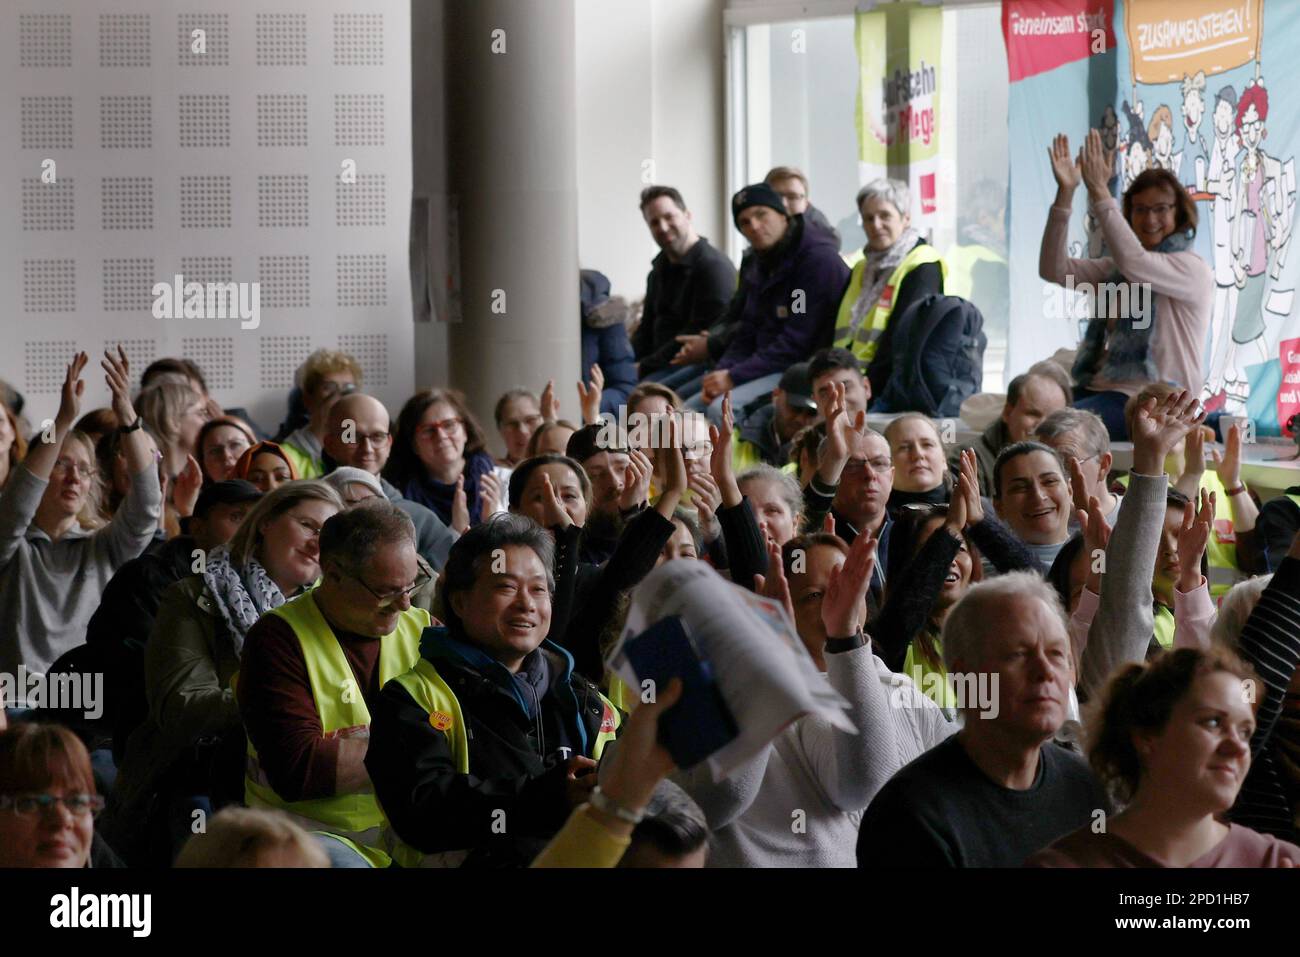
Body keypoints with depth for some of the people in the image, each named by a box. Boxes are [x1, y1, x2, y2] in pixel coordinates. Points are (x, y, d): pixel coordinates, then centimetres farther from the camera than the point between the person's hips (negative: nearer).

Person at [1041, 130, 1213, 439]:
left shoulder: (1192, 270, -4)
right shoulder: (1114, 269, 20)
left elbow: (1134, 263, -23)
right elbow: (1054, 269, 7)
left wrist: (1099, 191, -22)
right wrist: (1065, 192, -2)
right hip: (1100, 387, 8)